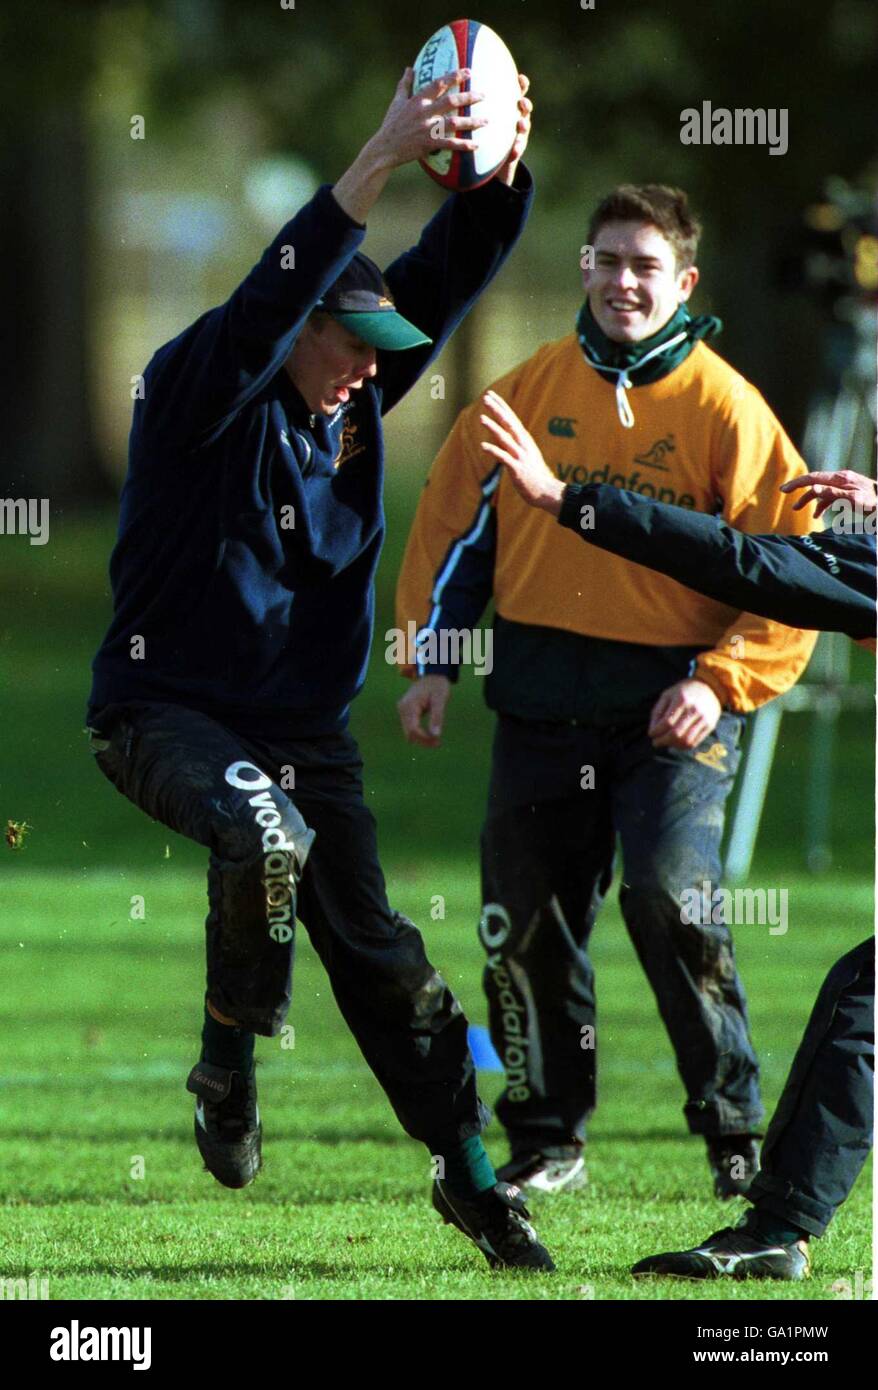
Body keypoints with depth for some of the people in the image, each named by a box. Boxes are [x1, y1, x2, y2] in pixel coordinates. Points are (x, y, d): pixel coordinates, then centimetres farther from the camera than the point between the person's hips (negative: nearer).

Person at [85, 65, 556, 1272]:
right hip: (166, 709, -6)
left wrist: (500, 171, -23)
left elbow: (450, 274, -3)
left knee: (371, 938, 4)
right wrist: (381, 162, -42)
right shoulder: (203, 391, -15)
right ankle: (228, 1069, -13)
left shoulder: (355, 396, 4)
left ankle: (469, 1173, 12)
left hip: (304, 720, 6)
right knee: (268, 838, -34)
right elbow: (278, 291, -33)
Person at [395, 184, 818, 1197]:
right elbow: (454, 522, 16)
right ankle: (546, 1141, 19)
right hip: (542, 711, 4)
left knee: (671, 900, -19)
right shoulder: (530, 391, 7)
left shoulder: (724, 409, -2)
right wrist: (431, 659, 8)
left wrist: (722, 684, -13)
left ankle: (732, 1126, -6)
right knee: (526, 925, 5)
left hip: (670, 709, -4)